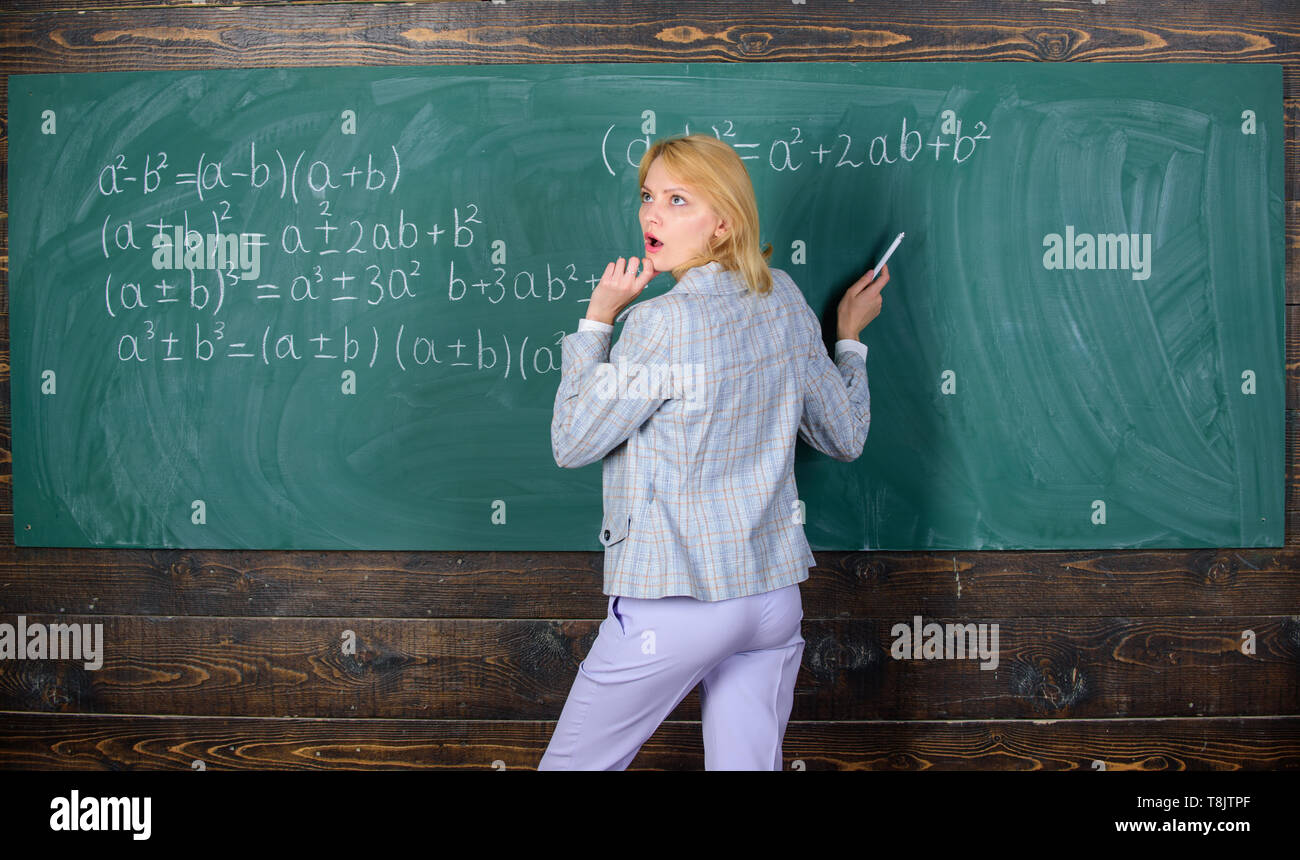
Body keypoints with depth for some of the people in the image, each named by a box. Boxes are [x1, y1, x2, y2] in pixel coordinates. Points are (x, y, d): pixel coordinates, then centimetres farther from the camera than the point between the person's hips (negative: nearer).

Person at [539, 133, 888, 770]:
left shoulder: (663, 322, -17)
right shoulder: (785, 299, 4)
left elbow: (571, 443, -8)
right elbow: (845, 438, 13)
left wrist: (597, 319, -4)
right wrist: (849, 337, 27)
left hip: (673, 610, -7)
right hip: (774, 597, 7)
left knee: (570, 763, 11)